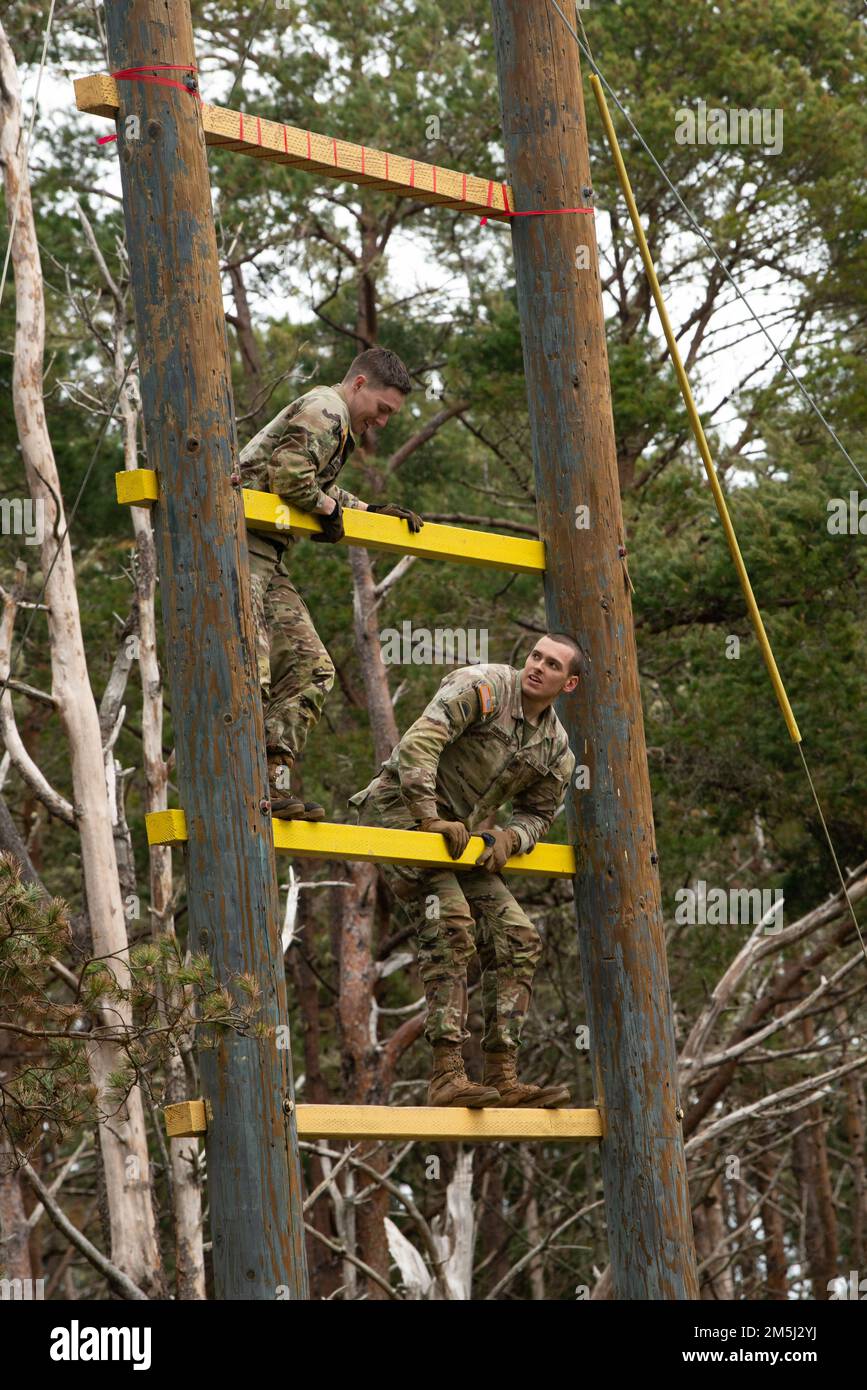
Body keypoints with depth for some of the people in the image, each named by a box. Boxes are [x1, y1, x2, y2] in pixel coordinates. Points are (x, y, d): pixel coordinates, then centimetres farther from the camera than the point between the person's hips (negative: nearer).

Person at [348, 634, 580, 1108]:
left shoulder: (556, 749, 7)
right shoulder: (484, 688, -15)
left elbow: (537, 813, 15)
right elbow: (417, 744, -23)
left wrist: (512, 837, -9)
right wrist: (429, 816, -28)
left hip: (457, 834, 8)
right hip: (399, 812, -8)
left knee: (516, 939, 0)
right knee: (449, 929, -24)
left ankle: (502, 1078, 0)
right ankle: (447, 1076, -28)